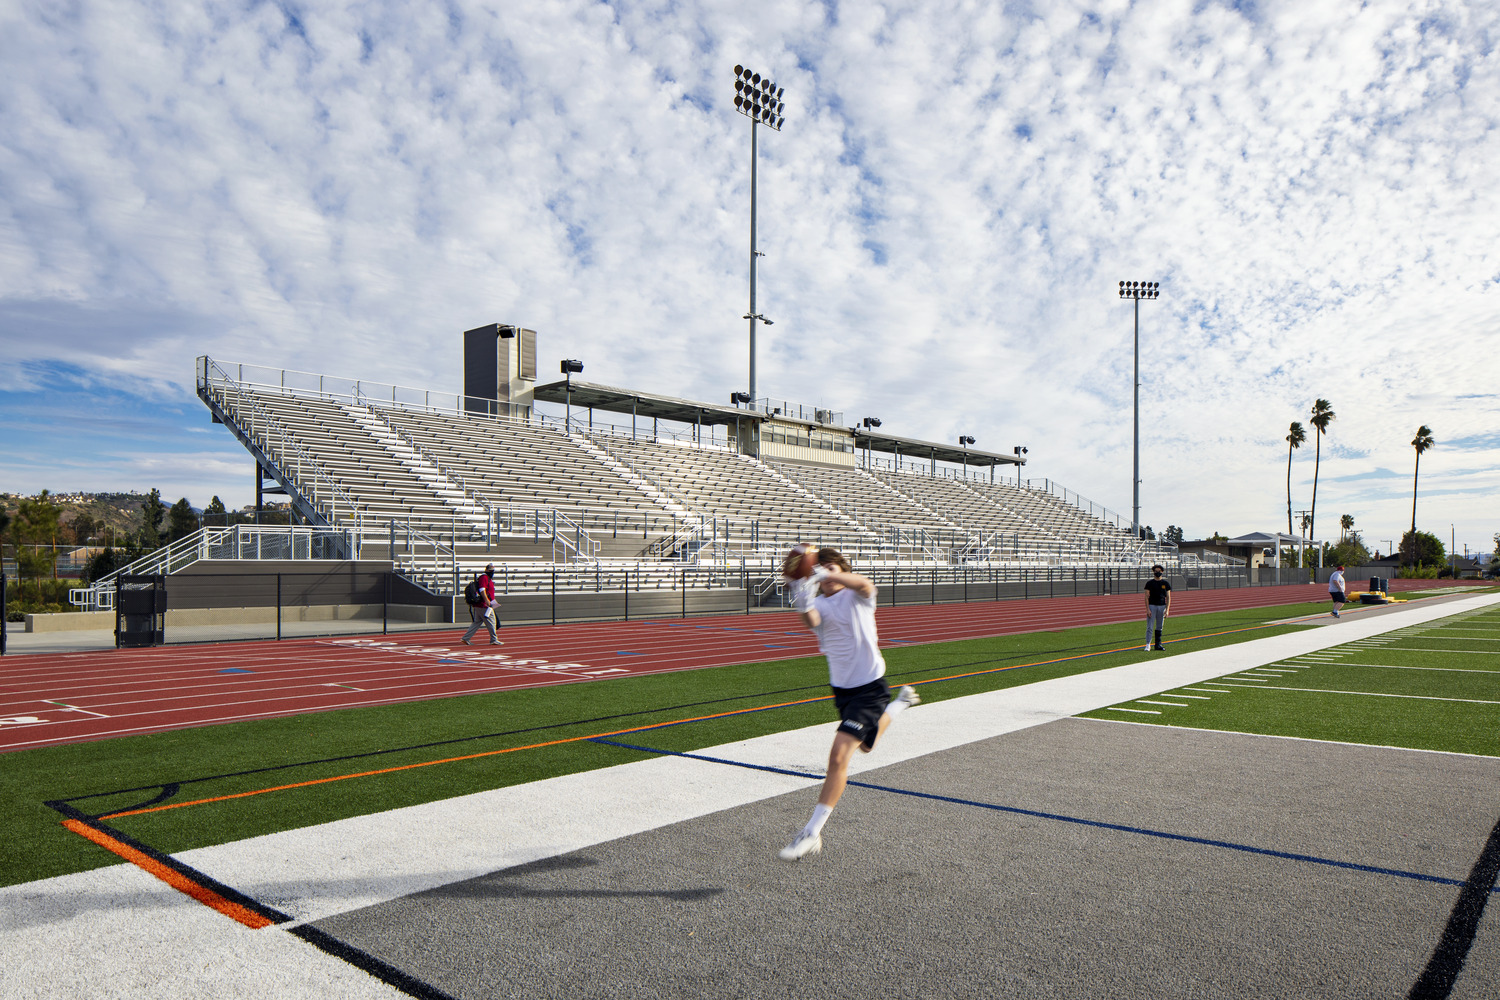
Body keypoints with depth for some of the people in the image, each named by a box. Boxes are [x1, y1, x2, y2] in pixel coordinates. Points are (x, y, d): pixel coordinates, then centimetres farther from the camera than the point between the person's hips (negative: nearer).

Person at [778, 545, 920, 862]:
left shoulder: (856, 596, -12)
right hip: (841, 687, 6)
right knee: (865, 744, 29)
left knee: (839, 756, -17)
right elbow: (812, 621, -28)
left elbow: (864, 585, -39)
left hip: (869, 687, -6)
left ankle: (812, 833, -9)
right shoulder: (819, 604, -2)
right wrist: (804, 604, -52)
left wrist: (827, 574, -55)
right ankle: (900, 702, 55)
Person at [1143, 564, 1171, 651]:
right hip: (1152, 606, -3)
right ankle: (1148, 645, -9)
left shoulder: (1166, 583, 7)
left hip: (1162, 606, 3)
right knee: (1150, 627, -8)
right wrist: (1147, 609, -11)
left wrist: (1167, 610, -3)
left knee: (1159, 627, 9)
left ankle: (1158, 645, 15)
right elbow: (1146, 597, -2)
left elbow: (1168, 597, 6)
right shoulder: (1149, 583, 1)